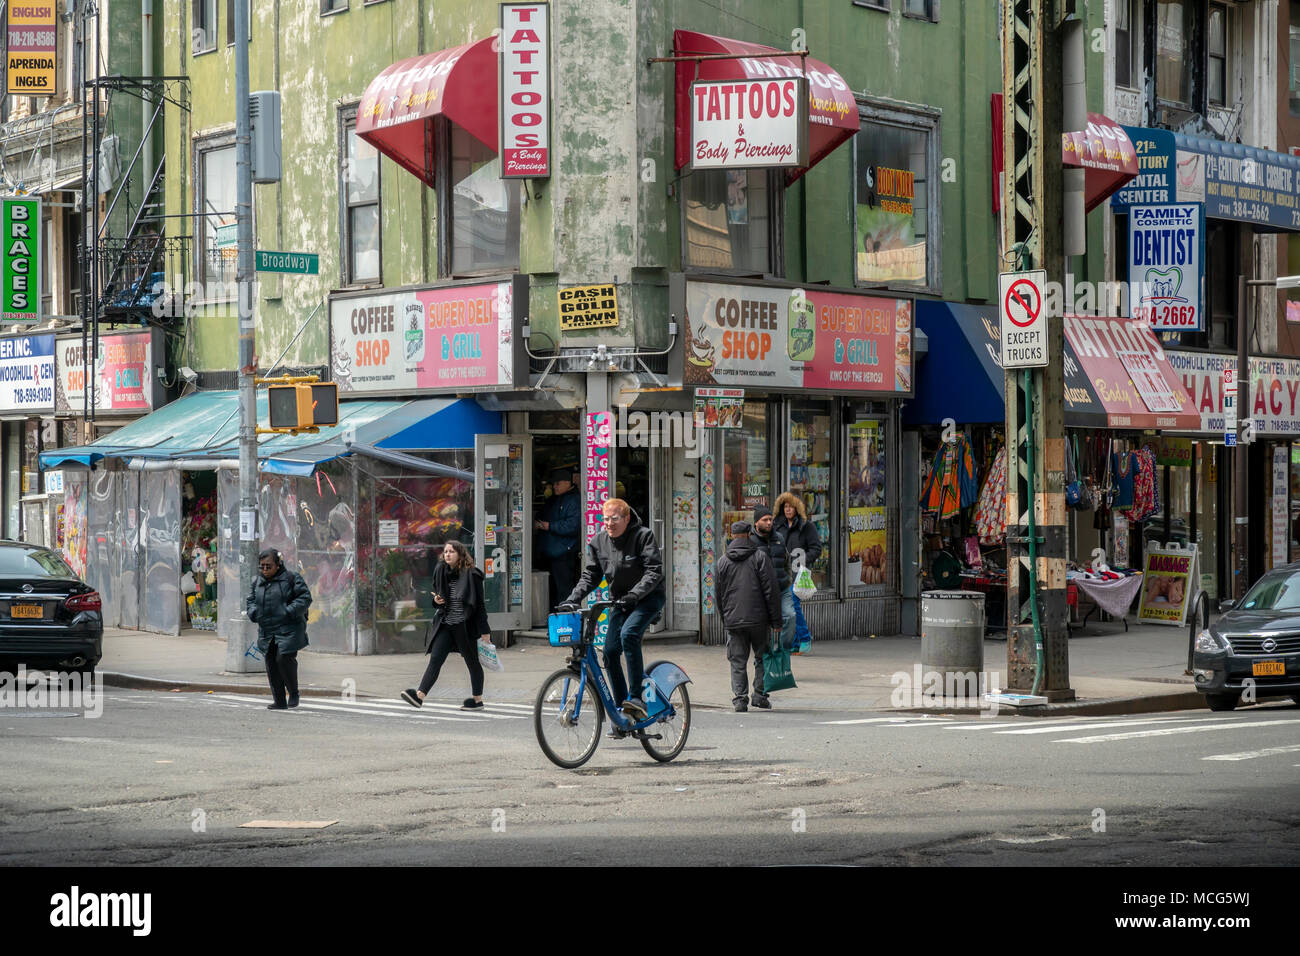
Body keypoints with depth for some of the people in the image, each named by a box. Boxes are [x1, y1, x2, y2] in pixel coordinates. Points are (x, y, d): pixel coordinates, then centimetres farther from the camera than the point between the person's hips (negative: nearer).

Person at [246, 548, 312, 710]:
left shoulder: (291, 577, -3)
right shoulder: (257, 582, 14)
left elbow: (305, 598, -7)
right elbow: (251, 600, 21)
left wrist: (290, 612, -19)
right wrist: (253, 612, -1)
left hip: (289, 629, -6)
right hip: (267, 631, 6)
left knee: (284, 658, -18)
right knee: (271, 664, 3)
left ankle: (293, 692, 5)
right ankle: (280, 701, 10)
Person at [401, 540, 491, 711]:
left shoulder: (471, 575, -8)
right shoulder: (440, 571, 8)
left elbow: (480, 603, -7)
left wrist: (484, 631, -9)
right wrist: (436, 599, 0)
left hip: (465, 625, -5)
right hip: (445, 625, 5)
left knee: (472, 662, 7)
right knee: (435, 659, -7)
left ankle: (478, 700, 18)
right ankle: (419, 695, -17)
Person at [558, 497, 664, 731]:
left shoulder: (643, 536, -13)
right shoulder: (598, 542, 2)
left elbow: (655, 571, -19)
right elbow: (590, 576, 5)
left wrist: (634, 594, -32)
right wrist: (572, 599, -10)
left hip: (648, 598, -6)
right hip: (621, 601, 6)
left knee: (628, 633, -31)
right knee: (610, 651, -5)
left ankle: (637, 697, -28)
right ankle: (622, 712, 4)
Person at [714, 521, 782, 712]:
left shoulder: (723, 561, 8)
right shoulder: (760, 556, -2)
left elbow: (719, 594, 14)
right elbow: (770, 590, -6)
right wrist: (776, 620, -4)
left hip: (733, 620, 2)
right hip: (758, 618, -2)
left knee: (737, 661, 6)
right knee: (762, 657, 11)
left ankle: (739, 698, -2)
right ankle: (759, 695, 6)